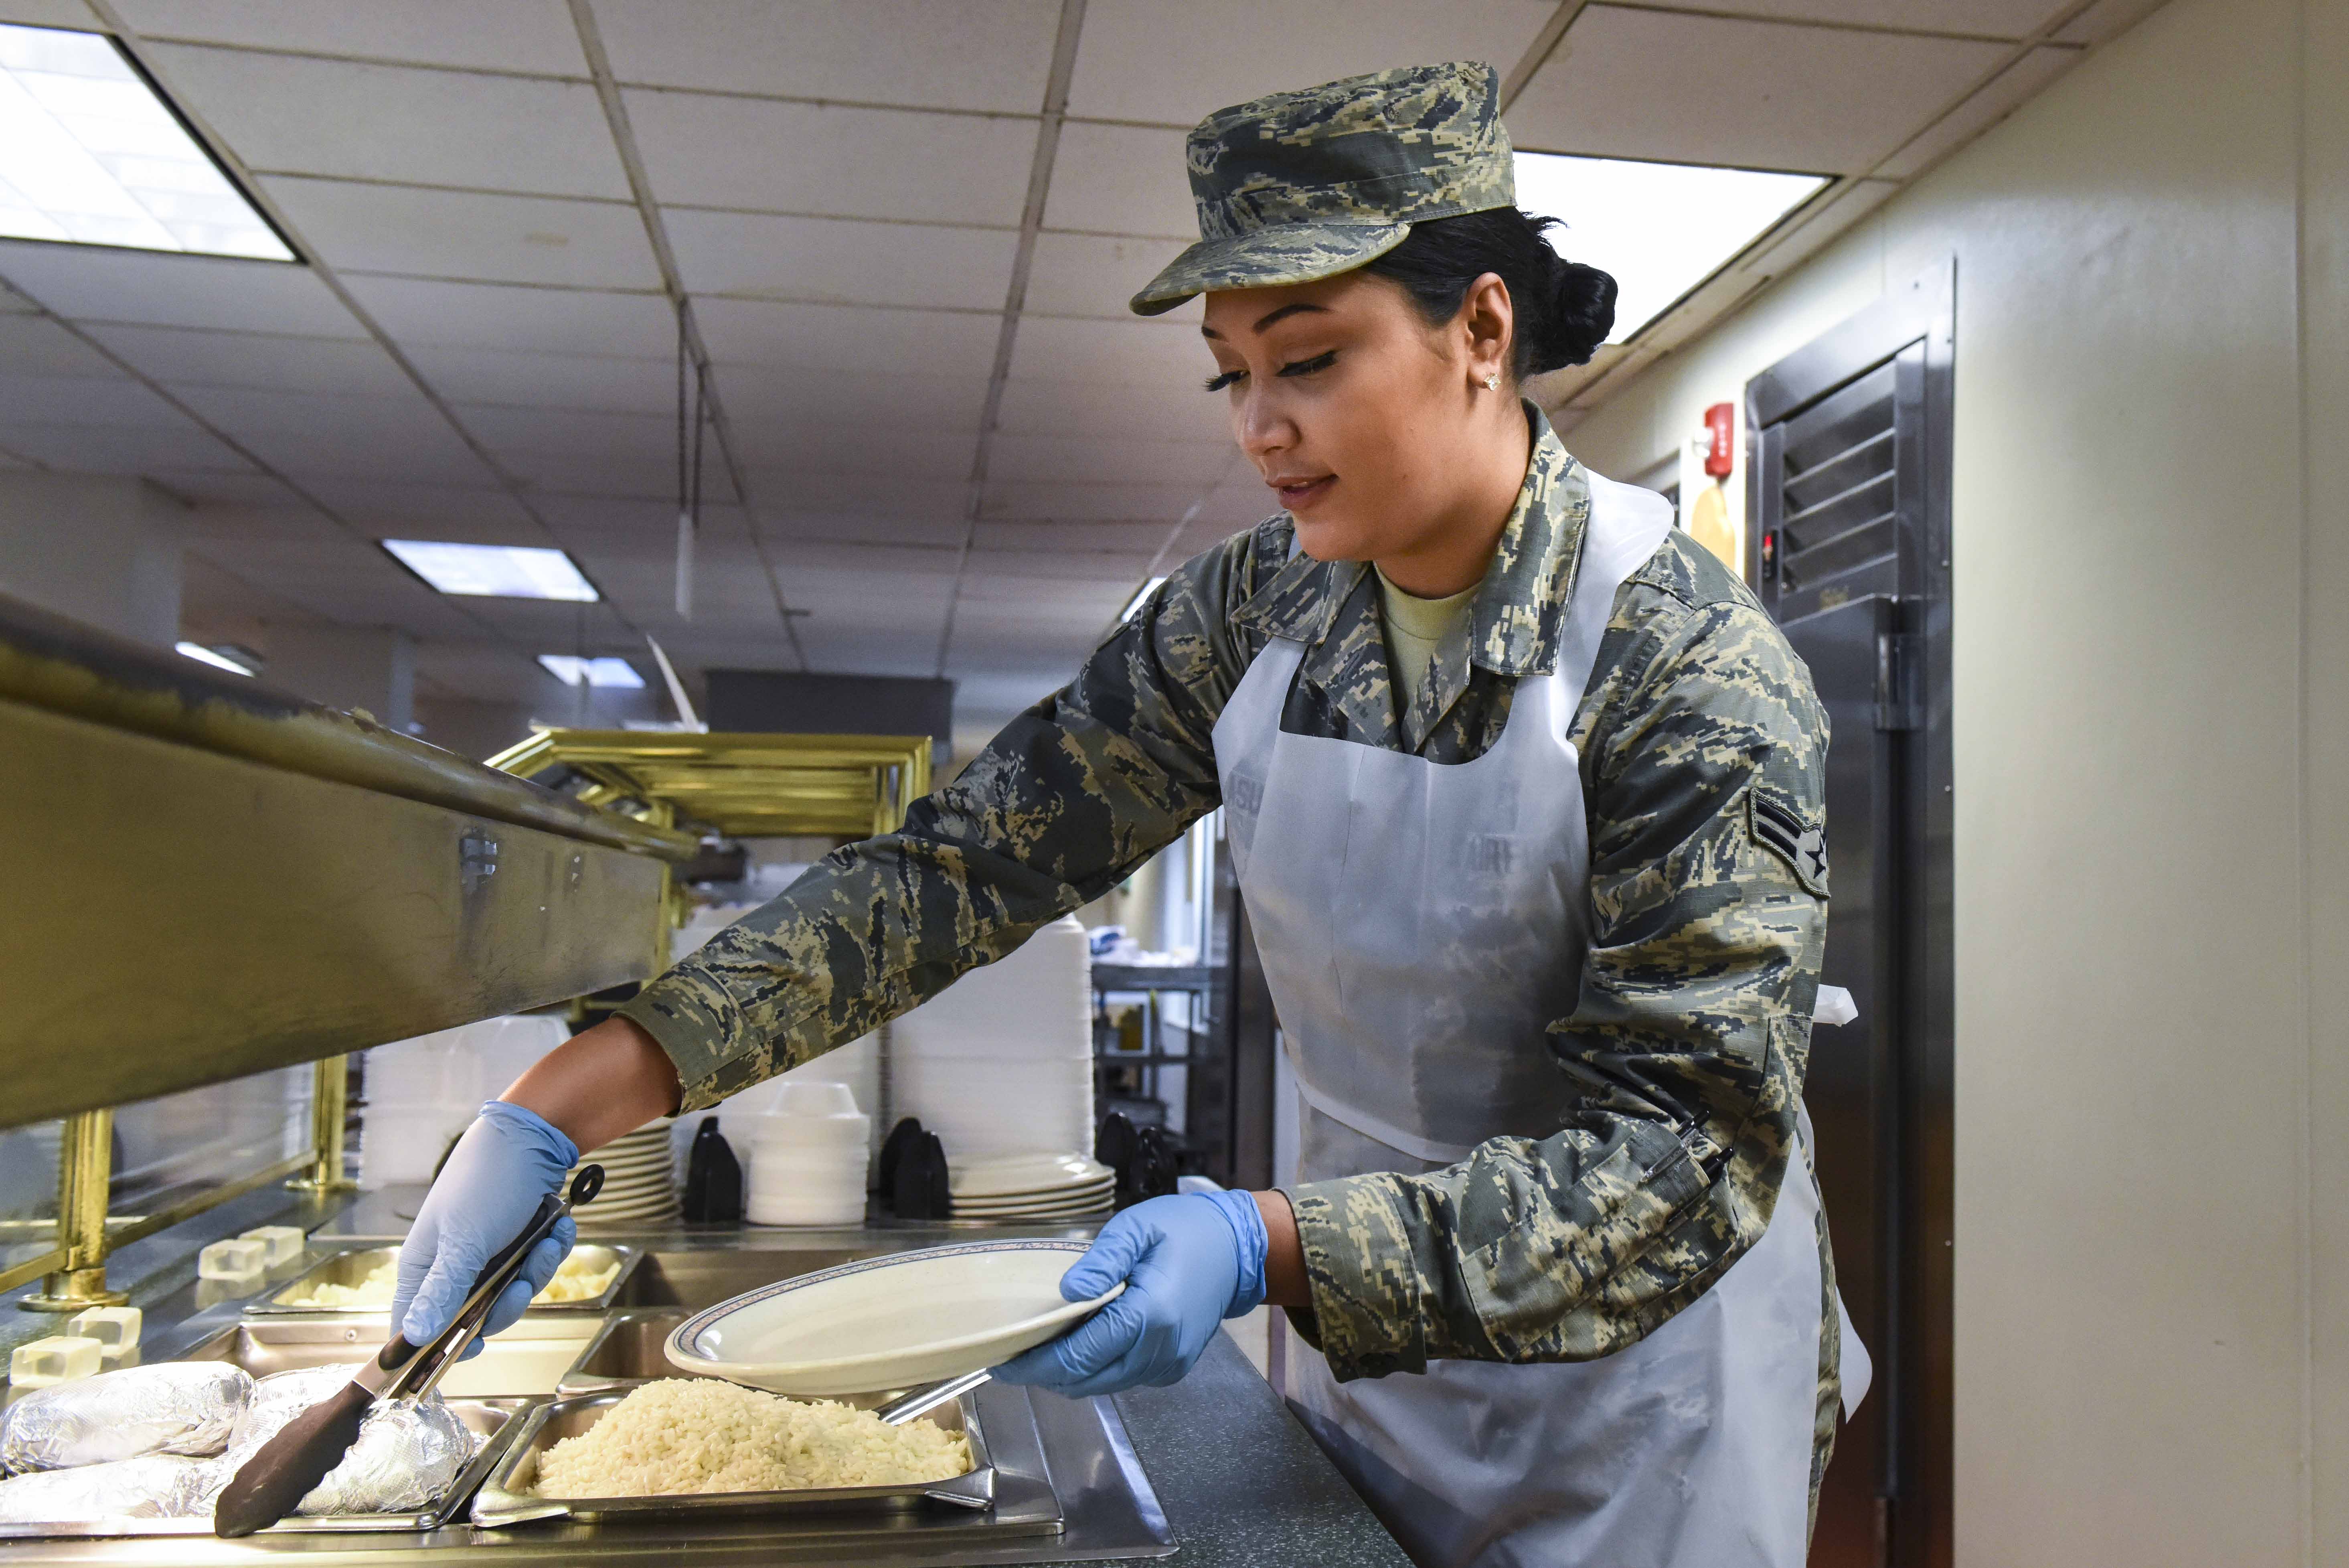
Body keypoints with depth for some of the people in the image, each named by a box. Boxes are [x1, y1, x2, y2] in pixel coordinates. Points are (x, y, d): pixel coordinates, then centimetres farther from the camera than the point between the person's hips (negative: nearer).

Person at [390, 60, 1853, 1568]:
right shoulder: (1254, 614, -8)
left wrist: (1267, 1246, -39)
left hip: (1637, 1381, -4)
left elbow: (1683, 1152, -25)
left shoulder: (1691, 672, -23)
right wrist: (571, 1096, -18)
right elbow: (972, 855, -10)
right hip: (1369, 1346, 4)